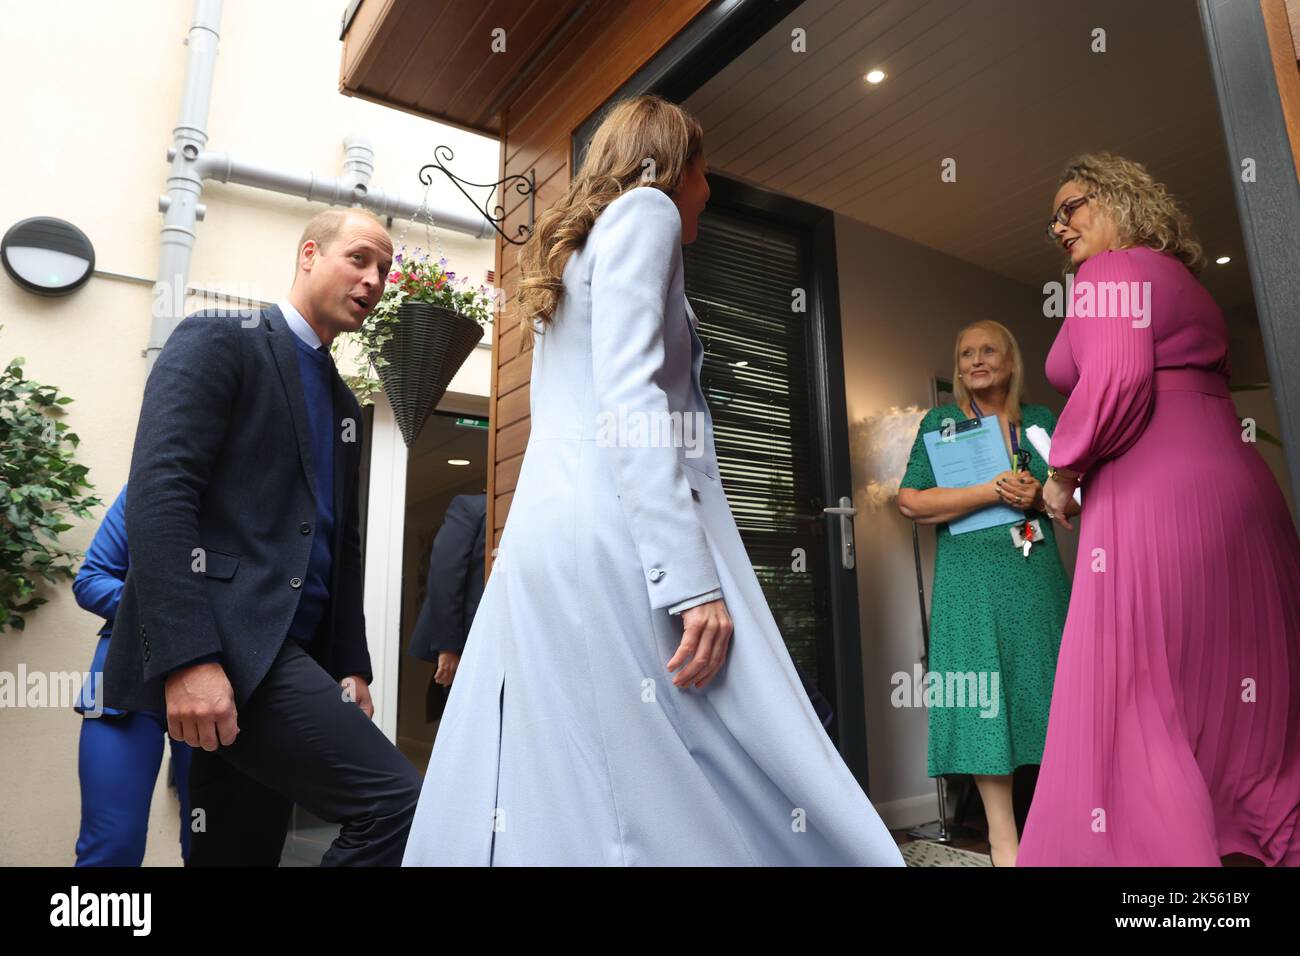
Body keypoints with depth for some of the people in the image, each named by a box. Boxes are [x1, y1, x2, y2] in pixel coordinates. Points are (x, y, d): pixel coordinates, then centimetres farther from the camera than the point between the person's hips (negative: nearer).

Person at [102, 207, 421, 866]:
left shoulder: (344, 404, 21)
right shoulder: (218, 340, -2)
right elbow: (158, 491, -15)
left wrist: (351, 667, 12)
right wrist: (188, 658, -23)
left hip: (286, 655, 8)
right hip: (223, 641, -8)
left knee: (246, 846, 13)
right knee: (395, 804, -18)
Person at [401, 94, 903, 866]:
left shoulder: (578, 241, 31)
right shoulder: (645, 208, 4)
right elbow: (630, 394, -12)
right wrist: (692, 580, -19)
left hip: (547, 529, 10)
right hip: (616, 532, -9)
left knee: (556, 801, 9)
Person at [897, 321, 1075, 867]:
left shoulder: (1041, 421, 14)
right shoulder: (940, 422, 5)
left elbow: (1076, 496, 15)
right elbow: (910, 501, -6)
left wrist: (1039, 494, -8)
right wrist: (993, 492, -12)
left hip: (1038, 573, 3)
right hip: (971, 576, -3)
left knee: (1047, 682, 6)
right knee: (982, 696, -2)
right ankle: (1002, 833, 9)